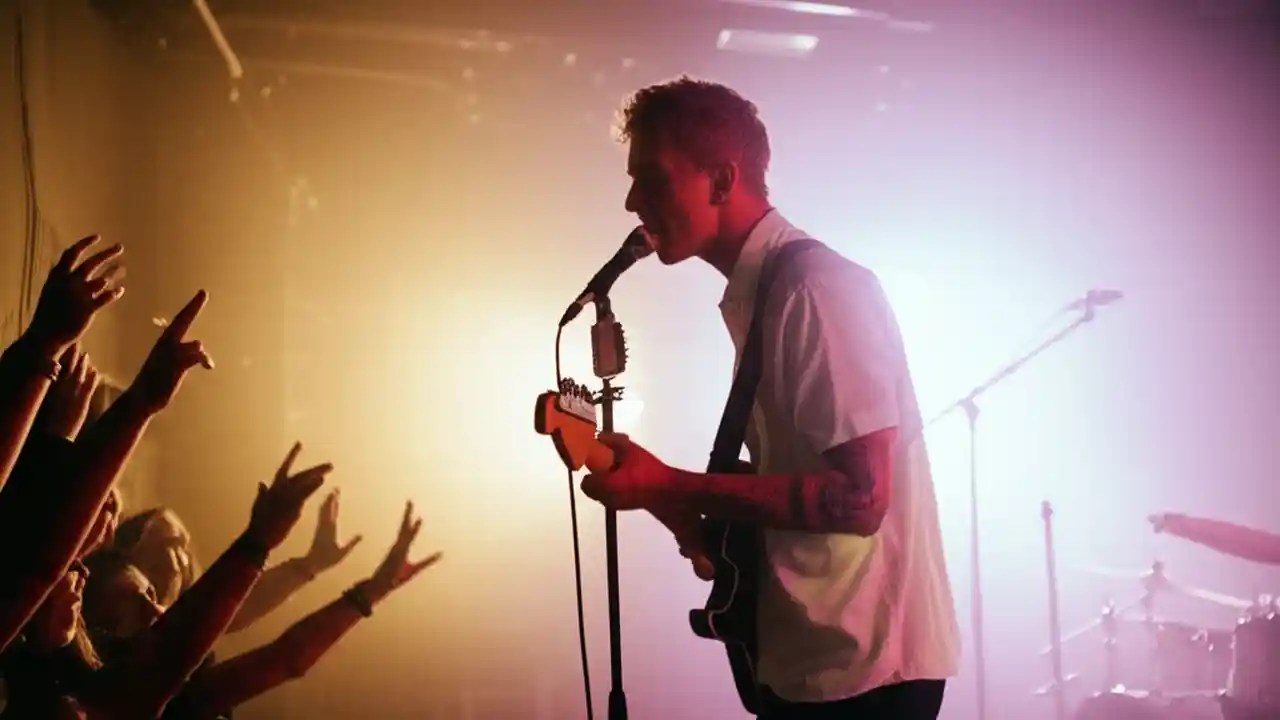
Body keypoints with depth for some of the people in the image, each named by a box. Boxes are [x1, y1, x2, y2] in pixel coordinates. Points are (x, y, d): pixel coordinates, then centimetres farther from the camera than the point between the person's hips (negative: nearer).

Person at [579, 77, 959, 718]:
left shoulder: (818, 288, -18)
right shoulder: (762, 291, 9)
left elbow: (857, 497, -23)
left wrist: (670, 487, -21)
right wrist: (698, 509, 2)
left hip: (861, 662, -8)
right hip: (810, 653, 8)